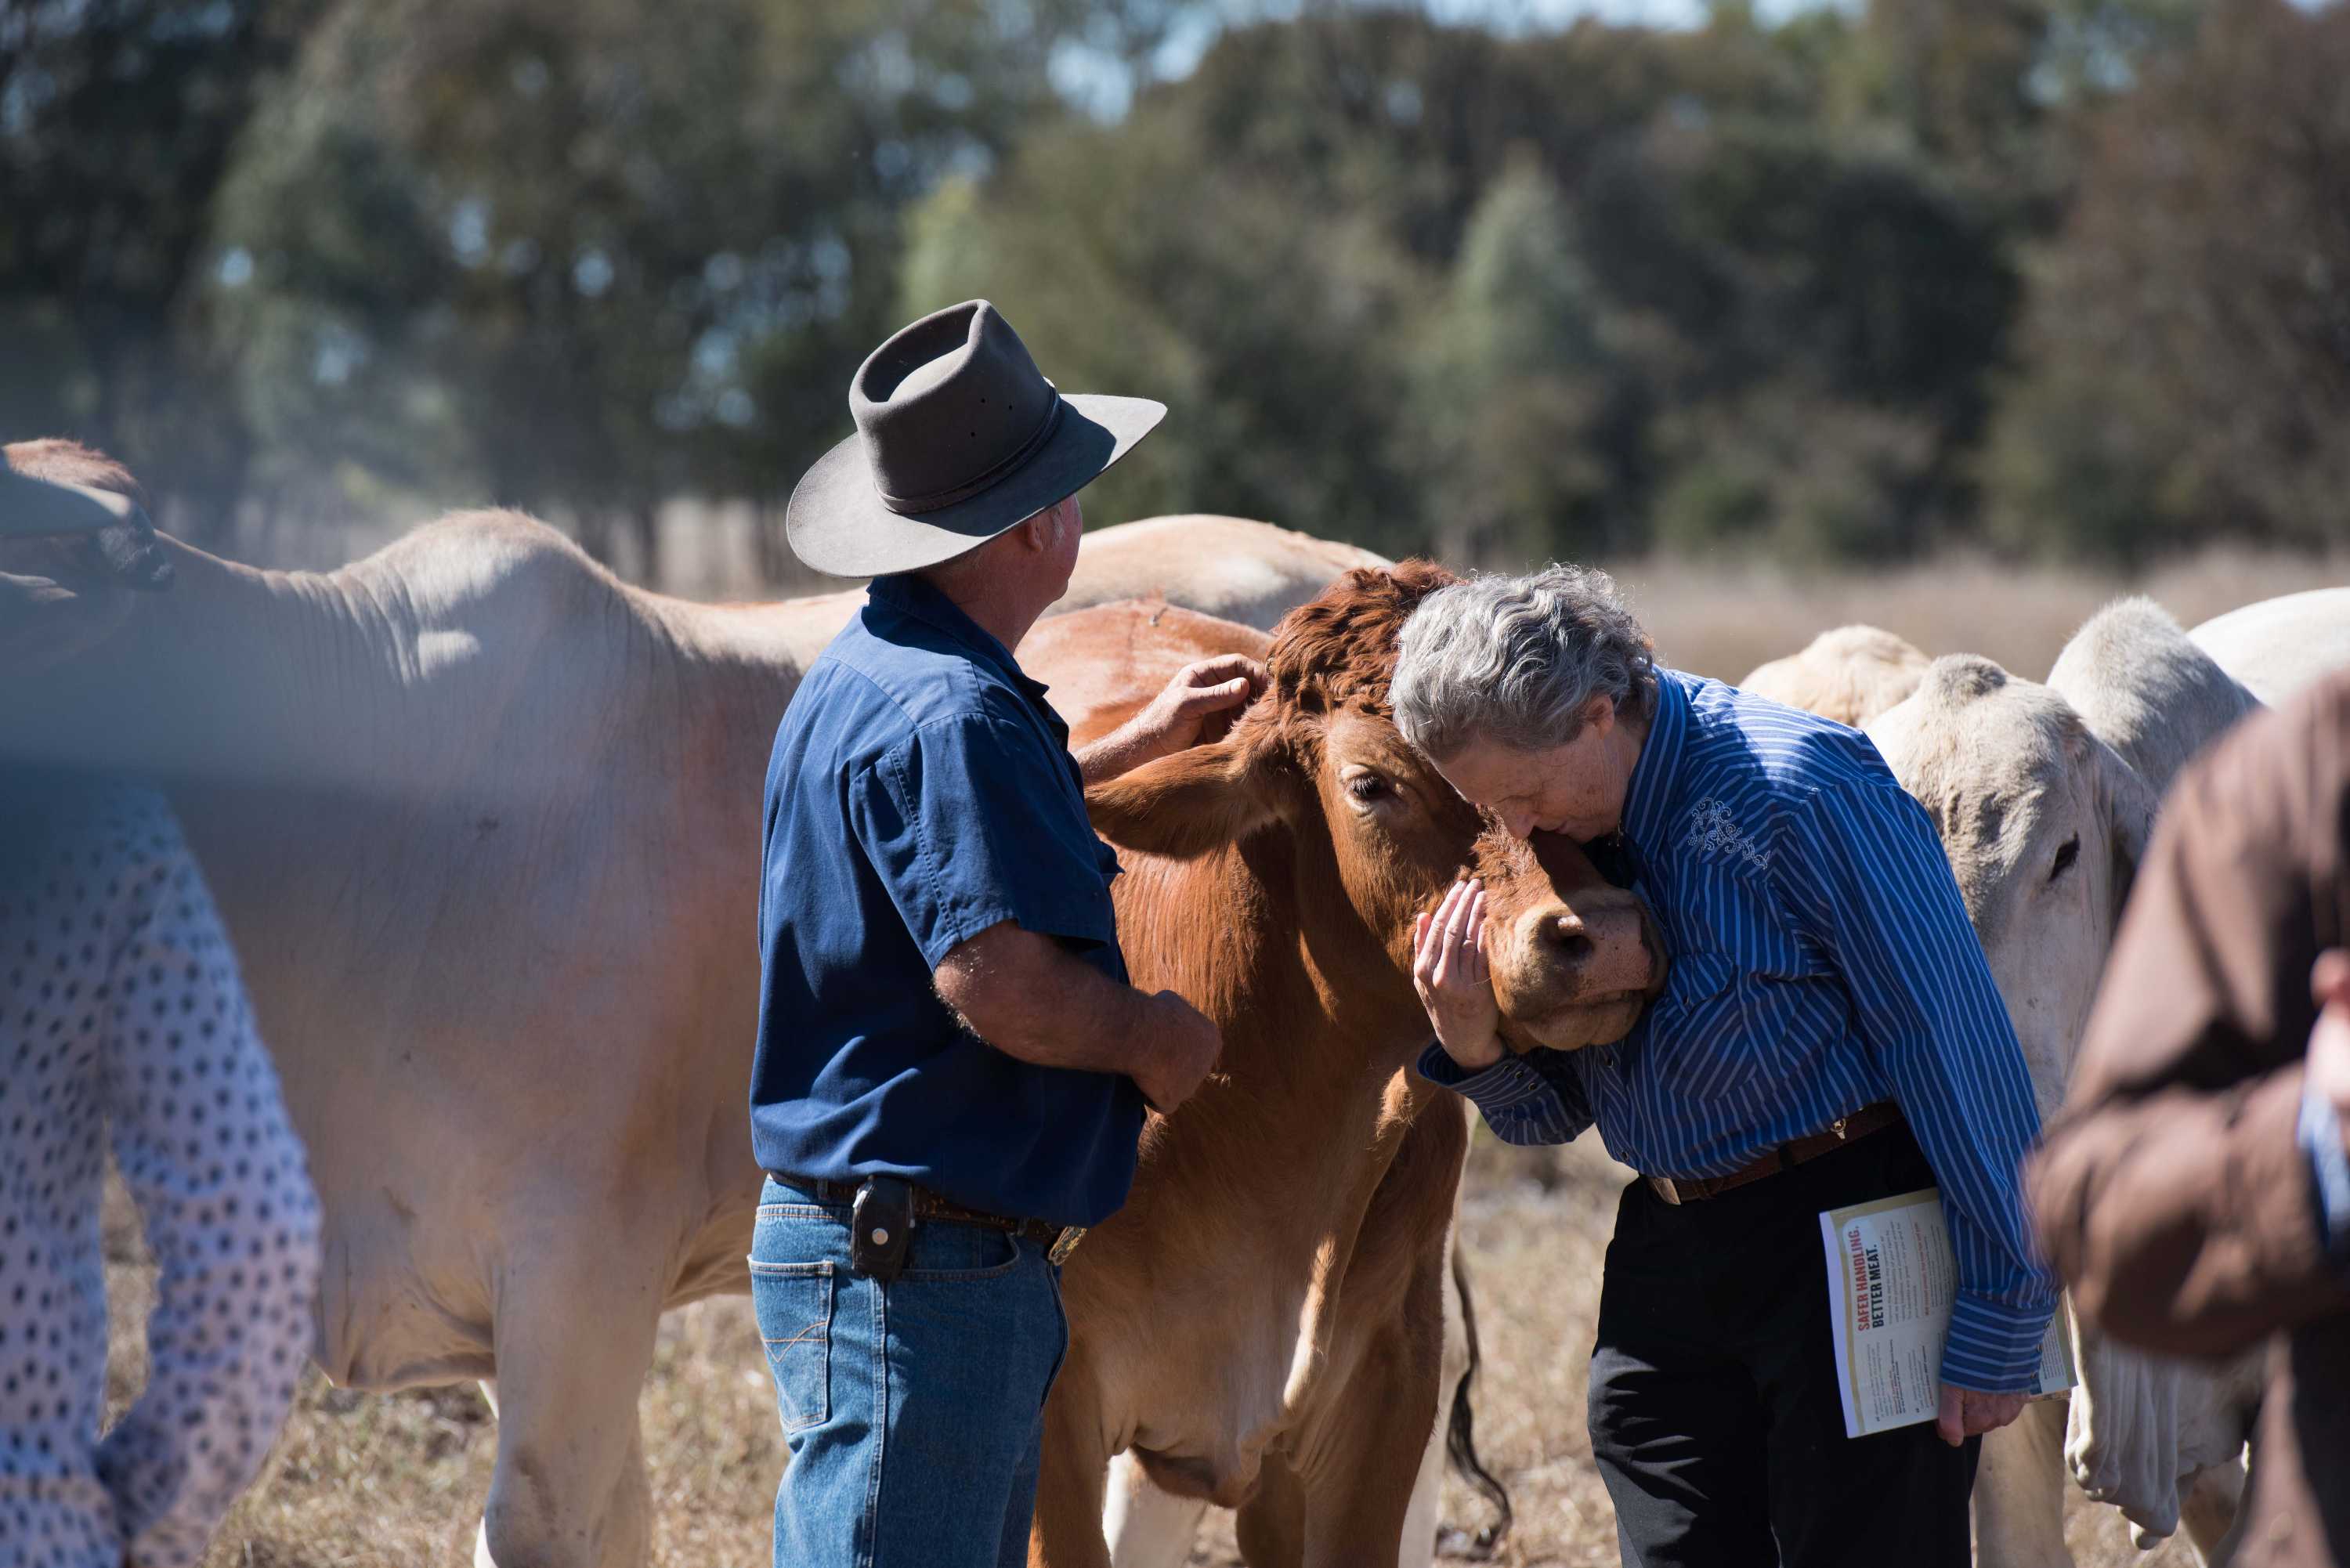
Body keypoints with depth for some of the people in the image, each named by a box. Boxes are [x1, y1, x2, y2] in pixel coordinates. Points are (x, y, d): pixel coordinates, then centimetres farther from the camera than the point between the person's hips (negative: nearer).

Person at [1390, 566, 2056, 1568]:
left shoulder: (1799, 788, -17)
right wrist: (1473, 1041, -10)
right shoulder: (1561, 829, 5)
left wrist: (1998, 1319, -14)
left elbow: (1955, 1041, -15)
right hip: (1666, 1258, 7)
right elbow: (1550, 1114, 14)